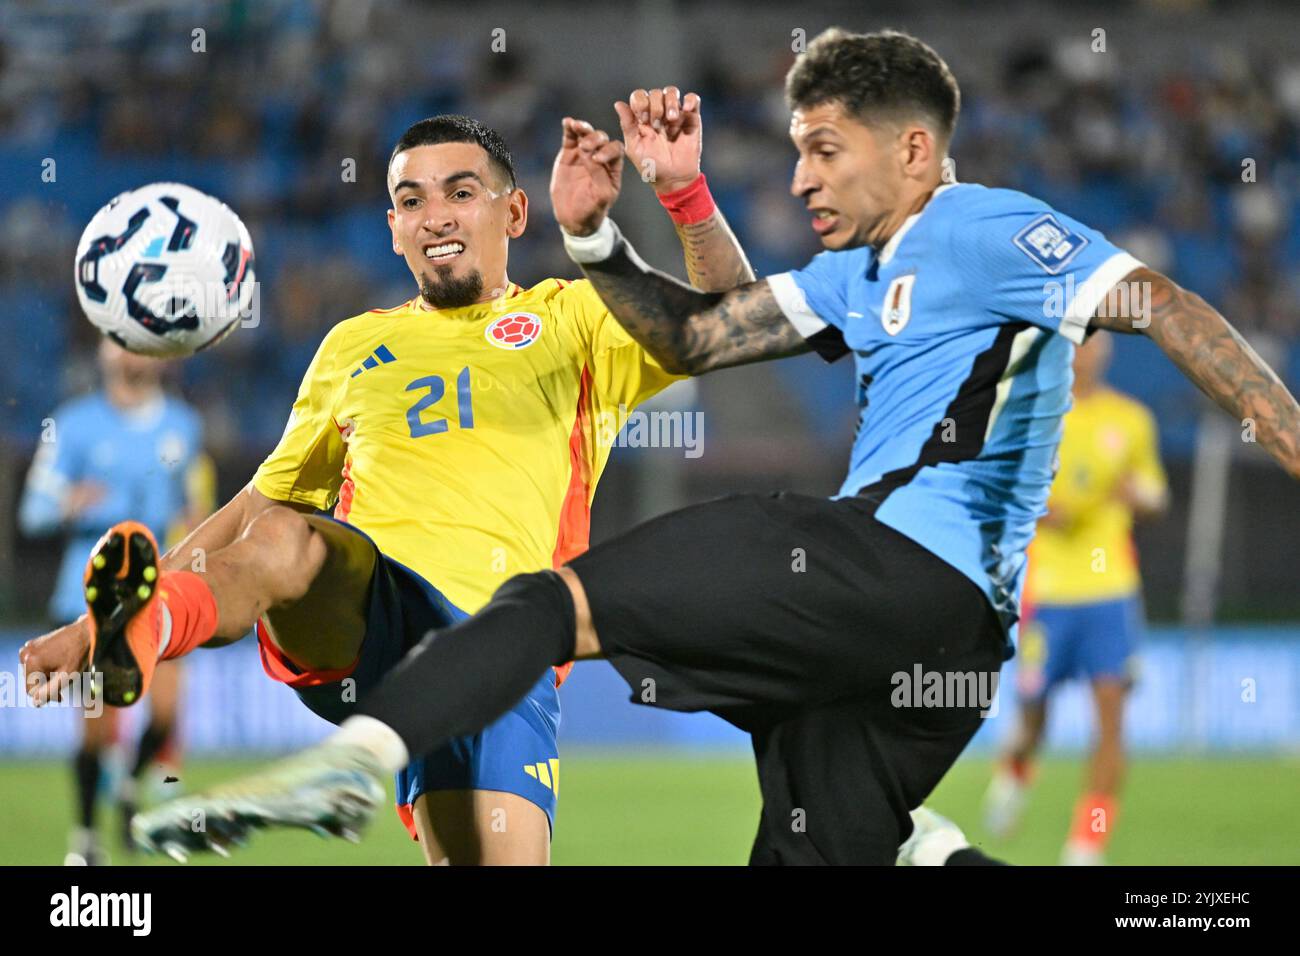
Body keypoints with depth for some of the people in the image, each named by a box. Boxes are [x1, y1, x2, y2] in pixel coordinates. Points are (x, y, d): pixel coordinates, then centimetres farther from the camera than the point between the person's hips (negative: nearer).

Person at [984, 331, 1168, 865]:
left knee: (1111, 717, -12)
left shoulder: (1131, 420, 7)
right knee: (1034, 719, 4)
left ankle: (1087, 848, -7)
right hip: (1046, 591, -1)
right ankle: (1014, 771, 41)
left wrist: (1138, 497, -8)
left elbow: (1156, 499, 15)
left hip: (1111, 587, 1)